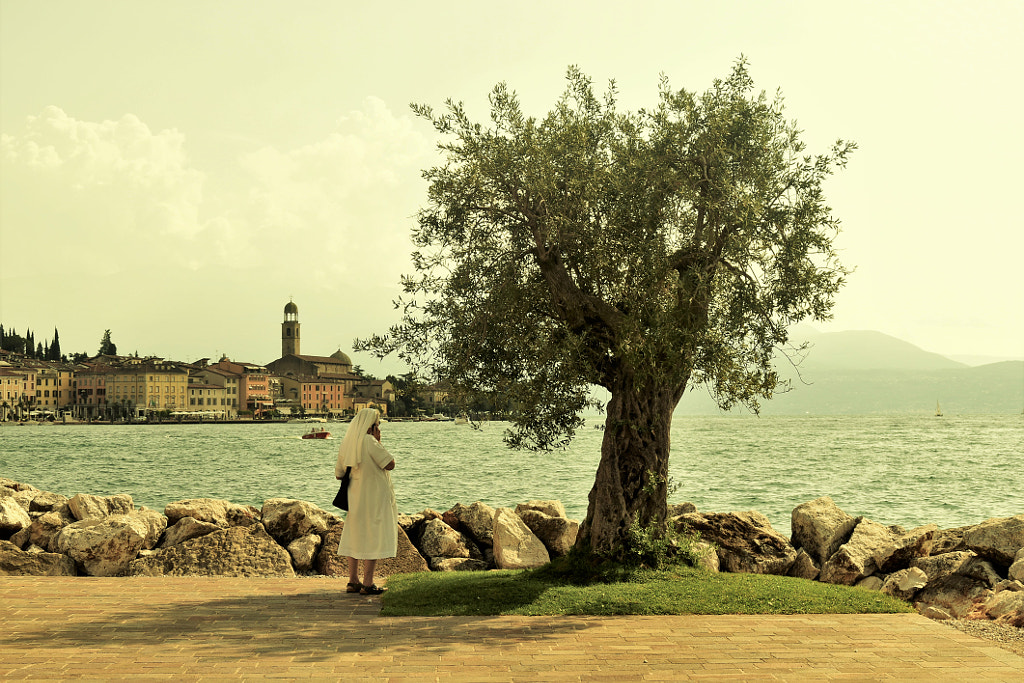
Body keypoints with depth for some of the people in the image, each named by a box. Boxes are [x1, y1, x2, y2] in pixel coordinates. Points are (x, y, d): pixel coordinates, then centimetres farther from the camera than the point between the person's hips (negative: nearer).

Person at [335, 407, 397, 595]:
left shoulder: (347, 442, 5)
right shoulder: (369, 442, -17)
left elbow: (338, 474, 11)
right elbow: (390, 464, -15)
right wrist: (378, 442, -9)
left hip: (355, 498, 7)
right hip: (374, 498, -7)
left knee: (355, 537, 13)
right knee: (374, 539, -1)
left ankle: (353, 581, 15)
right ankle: (367, 584, -1)